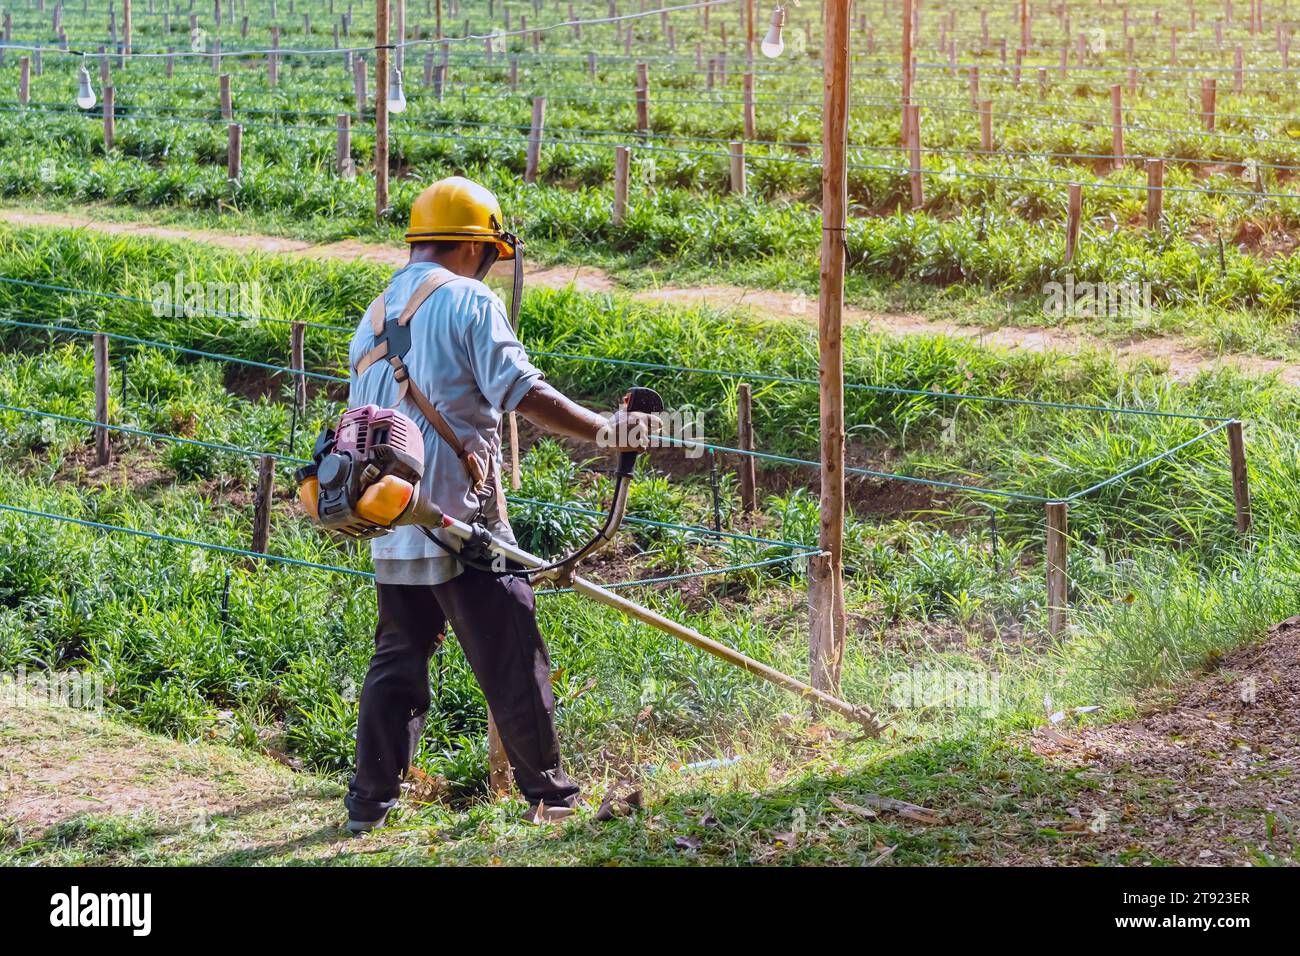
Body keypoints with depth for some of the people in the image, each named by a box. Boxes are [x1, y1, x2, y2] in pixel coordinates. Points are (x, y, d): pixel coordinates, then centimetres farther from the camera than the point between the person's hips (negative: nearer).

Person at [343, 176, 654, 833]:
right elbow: (523, 394, -16)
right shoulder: (469, 302, -6)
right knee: (511, 660, 3)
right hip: (461, 519, -7)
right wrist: (607, 431, -12)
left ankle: (369, 803, 12)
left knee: (397, 658, 14)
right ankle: (548, 795, 10)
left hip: (391, 526, 7)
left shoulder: (372, 319, 17)